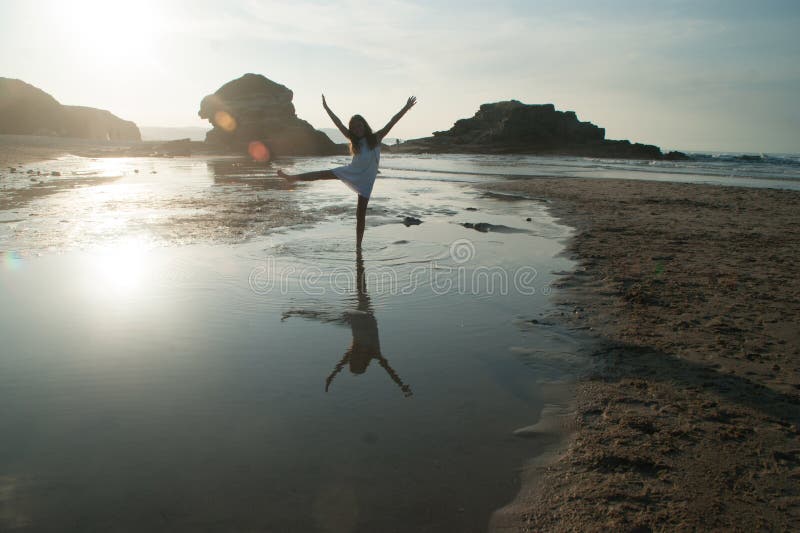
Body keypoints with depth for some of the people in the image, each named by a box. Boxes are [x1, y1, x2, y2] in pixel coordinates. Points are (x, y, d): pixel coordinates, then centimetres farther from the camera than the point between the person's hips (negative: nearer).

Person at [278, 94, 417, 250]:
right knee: (322, 174, 1)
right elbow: (338, 124, 1)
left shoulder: (375, 138, -8)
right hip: (350, 172, 3)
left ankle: (358, 245, 6)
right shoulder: (355, 140, 0)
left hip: (366, 179, -3)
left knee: (361, 213, 0)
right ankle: (292, 177, 14)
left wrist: (406, 108, -21)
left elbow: (392, 122, -15)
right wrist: (326, 107, 1)